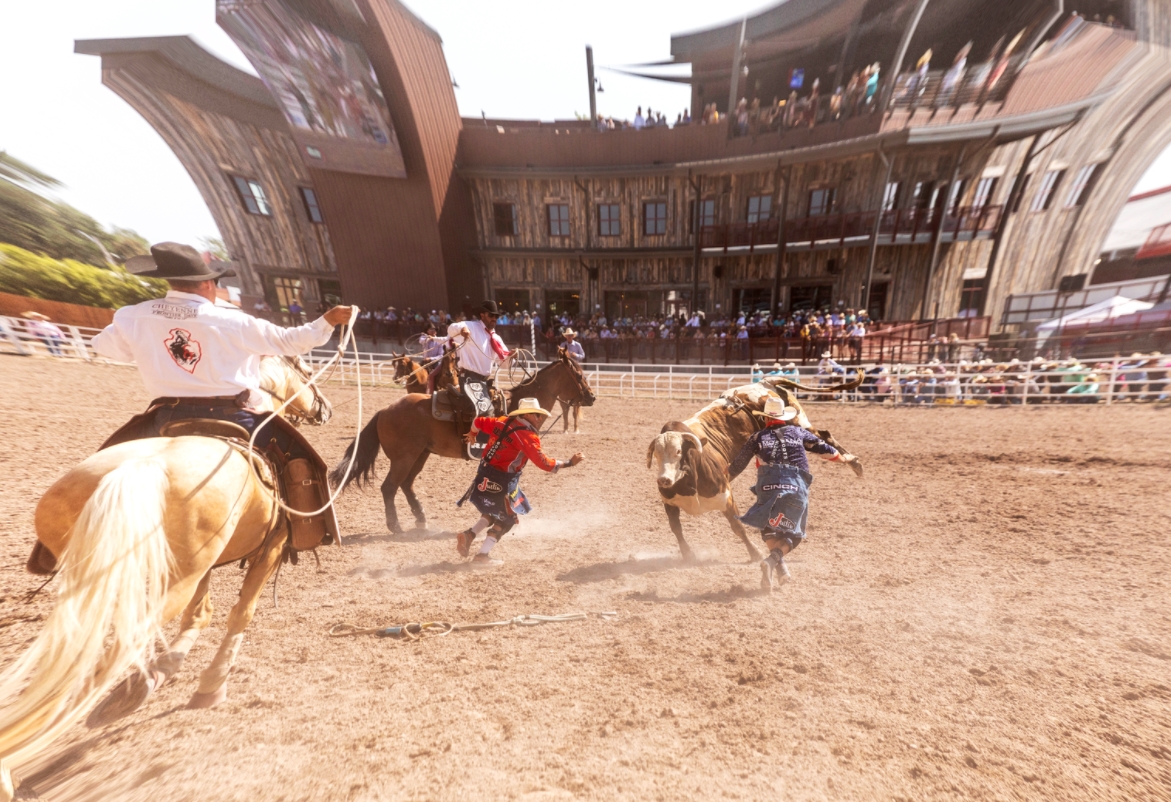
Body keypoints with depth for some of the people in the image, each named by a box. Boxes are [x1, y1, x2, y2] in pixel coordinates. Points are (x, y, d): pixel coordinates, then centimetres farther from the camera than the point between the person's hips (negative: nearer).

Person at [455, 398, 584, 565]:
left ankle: (469, 534, 18)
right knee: (506, 518, 13)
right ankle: (483, 555, 18)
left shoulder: (503, 422, 5)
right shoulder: (528, 436, -18)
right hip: (501, 481, -8)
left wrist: (472, 434, 37)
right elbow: (544, 463, -23)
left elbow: (478, 422, 16)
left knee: (496, 512, 28)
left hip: (485, 474, 8)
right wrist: (569, 462, -16)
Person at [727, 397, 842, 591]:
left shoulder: (758, 437, 14)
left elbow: (737, 465, 17)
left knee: (768, 528, 20)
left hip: (768, 485, -1)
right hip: (797, 487, 1)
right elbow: (824, 448, 25)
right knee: (793, 535, 13)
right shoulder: (798, 432, 18)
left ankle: (779, 565, 0)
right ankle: (773, 559, -13)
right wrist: (842, 457, 47)